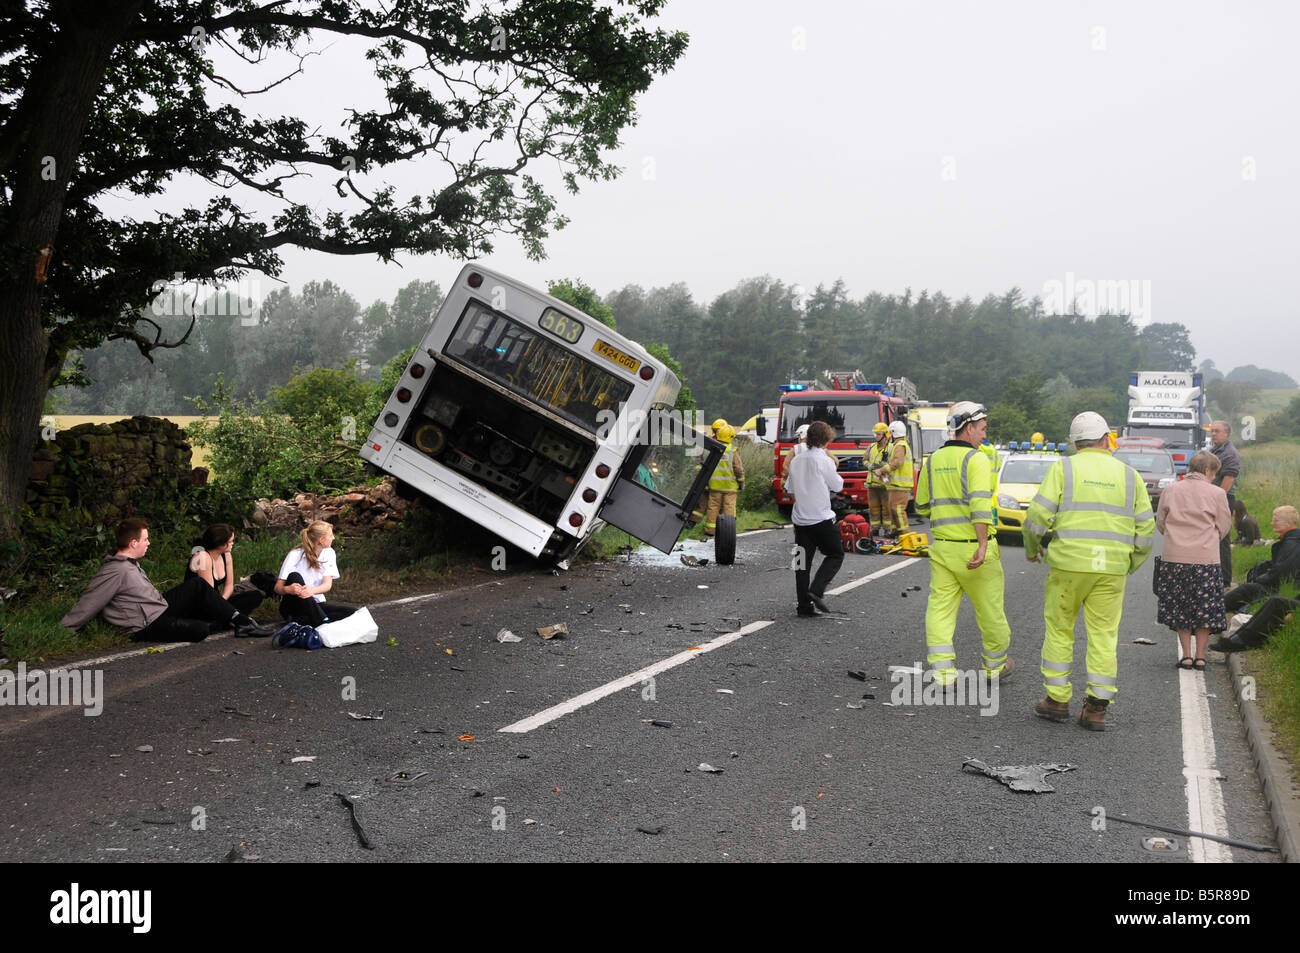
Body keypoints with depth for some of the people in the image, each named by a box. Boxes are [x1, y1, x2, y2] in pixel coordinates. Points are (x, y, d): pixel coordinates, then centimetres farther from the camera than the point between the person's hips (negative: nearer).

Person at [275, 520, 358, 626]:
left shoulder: (329, 553, 1)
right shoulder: (295, 555, -11)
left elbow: (328, 585, -10)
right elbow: (277, 588, -15)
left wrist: (312, 590, -33)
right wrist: (287, 589, -40)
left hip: (315, 604, 4)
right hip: (292, 605, -4)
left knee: (352, 611, -19)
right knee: (294, 576, -32)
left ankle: (301, 620, -28)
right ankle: (323, 622, -37)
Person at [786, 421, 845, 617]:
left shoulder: (796, 461, 5)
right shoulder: (824, 461, -12)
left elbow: (790, 487, 13)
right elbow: (837, 486, -4)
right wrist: (835, 478, 15)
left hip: (800, 518, 5)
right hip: (822, 518, -5)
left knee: (803, 560, 7)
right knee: (835, 555, 10)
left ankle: (804, 605, 7)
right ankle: (817, 590, -6)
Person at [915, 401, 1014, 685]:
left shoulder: (933, 460, 9)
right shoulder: (976, 459, -10)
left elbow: (922, 506, 16)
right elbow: (980, 501, -24)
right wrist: (983, 545, -28)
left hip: (941, 547, 5)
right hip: (974, 549, -5)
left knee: (940, 608, 3)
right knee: (989, 608, 12)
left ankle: (943, 672, -5)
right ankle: (995, 666, 27)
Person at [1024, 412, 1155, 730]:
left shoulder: (1063, 468, 0)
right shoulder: (1129, 474, 8)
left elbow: (1038, 515, -8)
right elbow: (1145, 528, 8)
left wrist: (1031, 548, 9)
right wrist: (1132, 564, 23)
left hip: (1068, 563, -2)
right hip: (1111, 568, 2)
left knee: (1059, 630, 11)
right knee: (1103, 636, 8)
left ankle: (1057, 700, 14)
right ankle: (1097, 707, 6)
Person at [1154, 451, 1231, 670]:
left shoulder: (1169, 490, 3)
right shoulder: (1217, 493, -3)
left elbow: (1160, 522, 9)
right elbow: (1224, 527, 3)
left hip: (1174, 557, 2)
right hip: (1206, 558, -2)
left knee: (1179, 608, 11)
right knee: (1205, 608, 9)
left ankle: (1187, 655, 10)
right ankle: (1200, 656, 11)